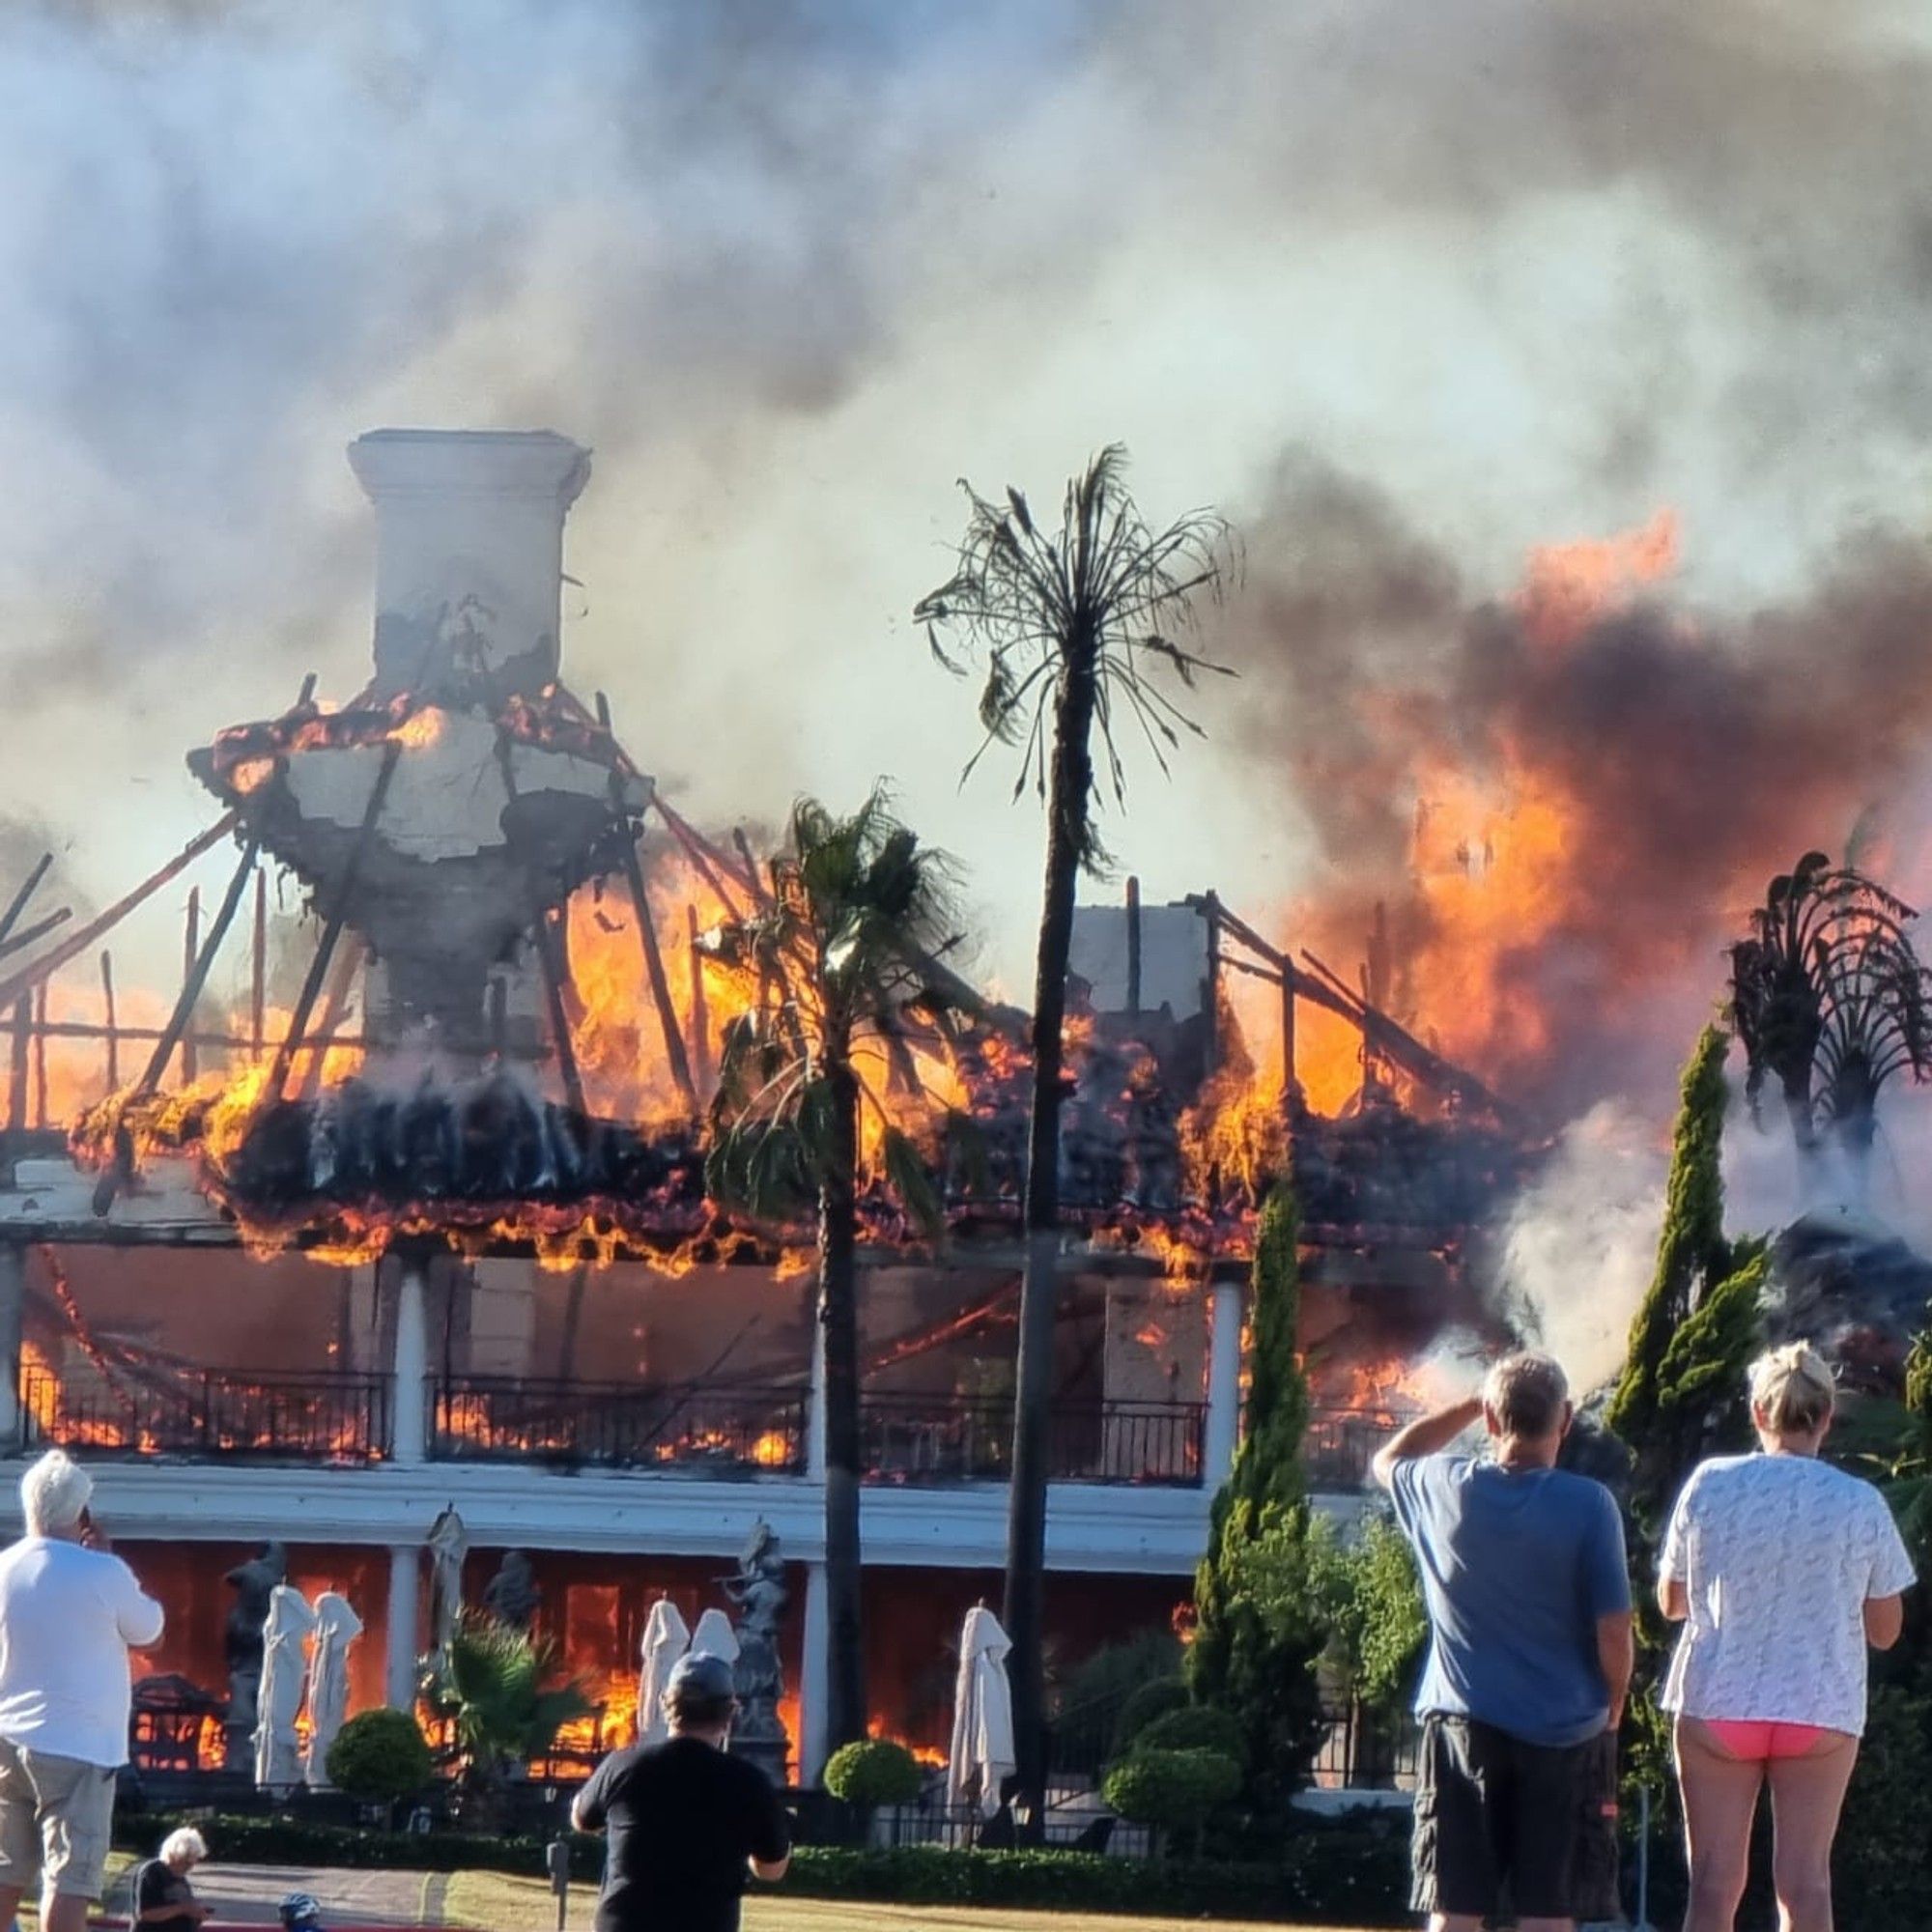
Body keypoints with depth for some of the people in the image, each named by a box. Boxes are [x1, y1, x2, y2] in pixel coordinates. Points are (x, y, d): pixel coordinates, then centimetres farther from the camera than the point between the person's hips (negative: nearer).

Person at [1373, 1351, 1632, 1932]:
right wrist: (1612, 1710, 9)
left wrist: (1471, 1403, 23)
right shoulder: (1588, 1504, -10)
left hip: (1463, 1729, 2)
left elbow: (1388, 1460, 24)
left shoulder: (1445, 1488, -1)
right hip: (1564, 1732, -2)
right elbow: (1613, 1634, -9)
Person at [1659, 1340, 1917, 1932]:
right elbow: (1884, 1630, 2)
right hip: (1822, 1708, 0)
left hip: (1718, 1704, 0)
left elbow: (1671, 1601, 5)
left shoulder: (1710, 1485, -5)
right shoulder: (1861, 1504, -5)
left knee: (1715, 1884, 4)